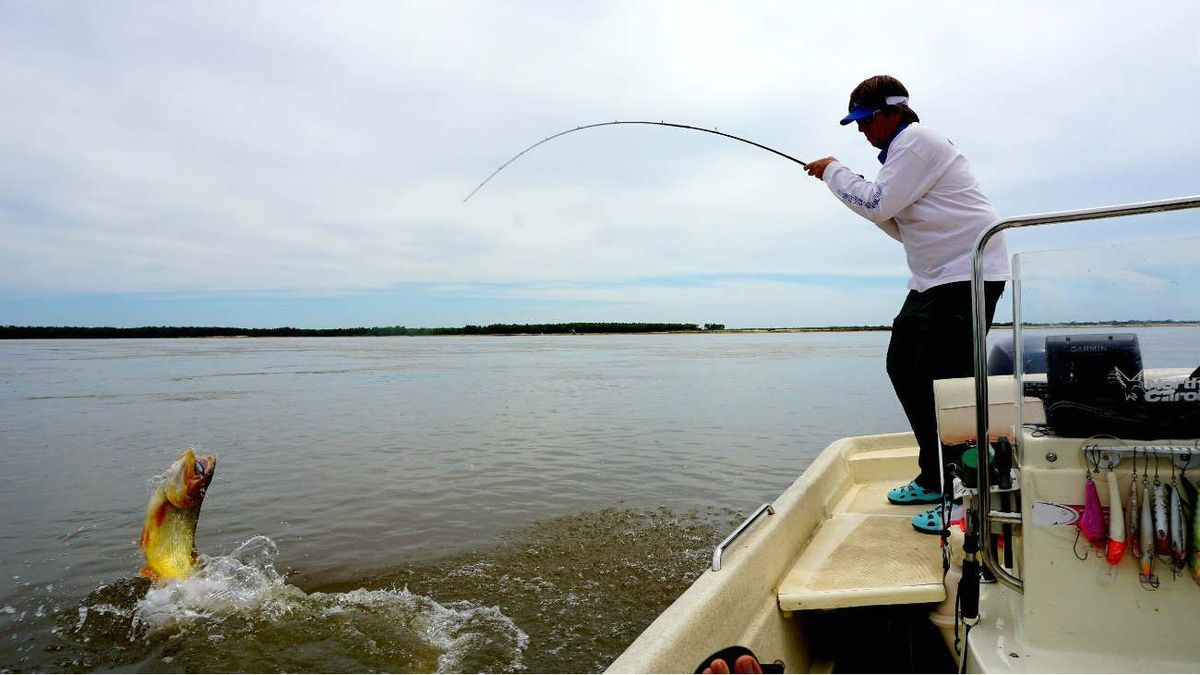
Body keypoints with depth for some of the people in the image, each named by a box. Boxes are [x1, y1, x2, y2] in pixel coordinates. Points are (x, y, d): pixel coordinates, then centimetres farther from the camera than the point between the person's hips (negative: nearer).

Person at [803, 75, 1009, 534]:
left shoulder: (915, 140, -9)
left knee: (942, 376, -14)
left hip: (967, 271, -11)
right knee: (903, 365, 10)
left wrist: (833, 172, -4)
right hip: (935, 277, 11)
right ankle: (935, 479, 19)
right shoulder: (905, 149, 22)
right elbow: (903, 227, 20)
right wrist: (854, 188, 9)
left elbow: (879, 205, -17)